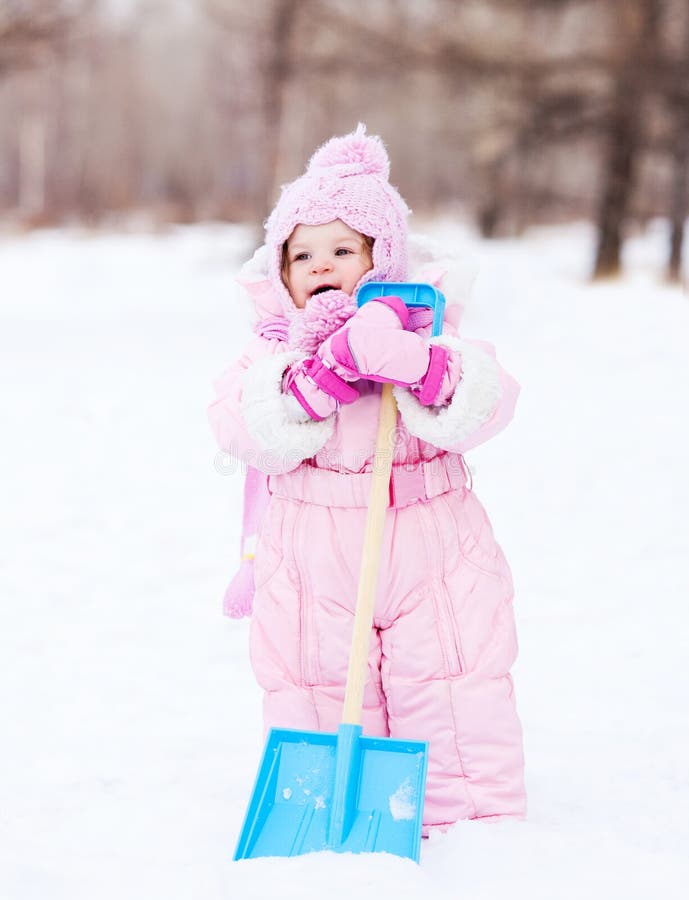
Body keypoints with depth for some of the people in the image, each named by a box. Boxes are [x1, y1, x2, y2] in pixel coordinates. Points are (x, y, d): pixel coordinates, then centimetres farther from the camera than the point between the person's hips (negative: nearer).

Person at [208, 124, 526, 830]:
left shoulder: (427, 331, 2)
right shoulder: (275, 350, 3)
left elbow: (483, 409, -15)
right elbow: (247, 433, -15)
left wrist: (417, 364, -33)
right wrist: (329, 369, -26)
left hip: (431, 555, 0)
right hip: (313, 567, 1)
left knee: (454, 705, 1)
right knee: (319, 697, 4)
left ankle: (478, 821, 12)